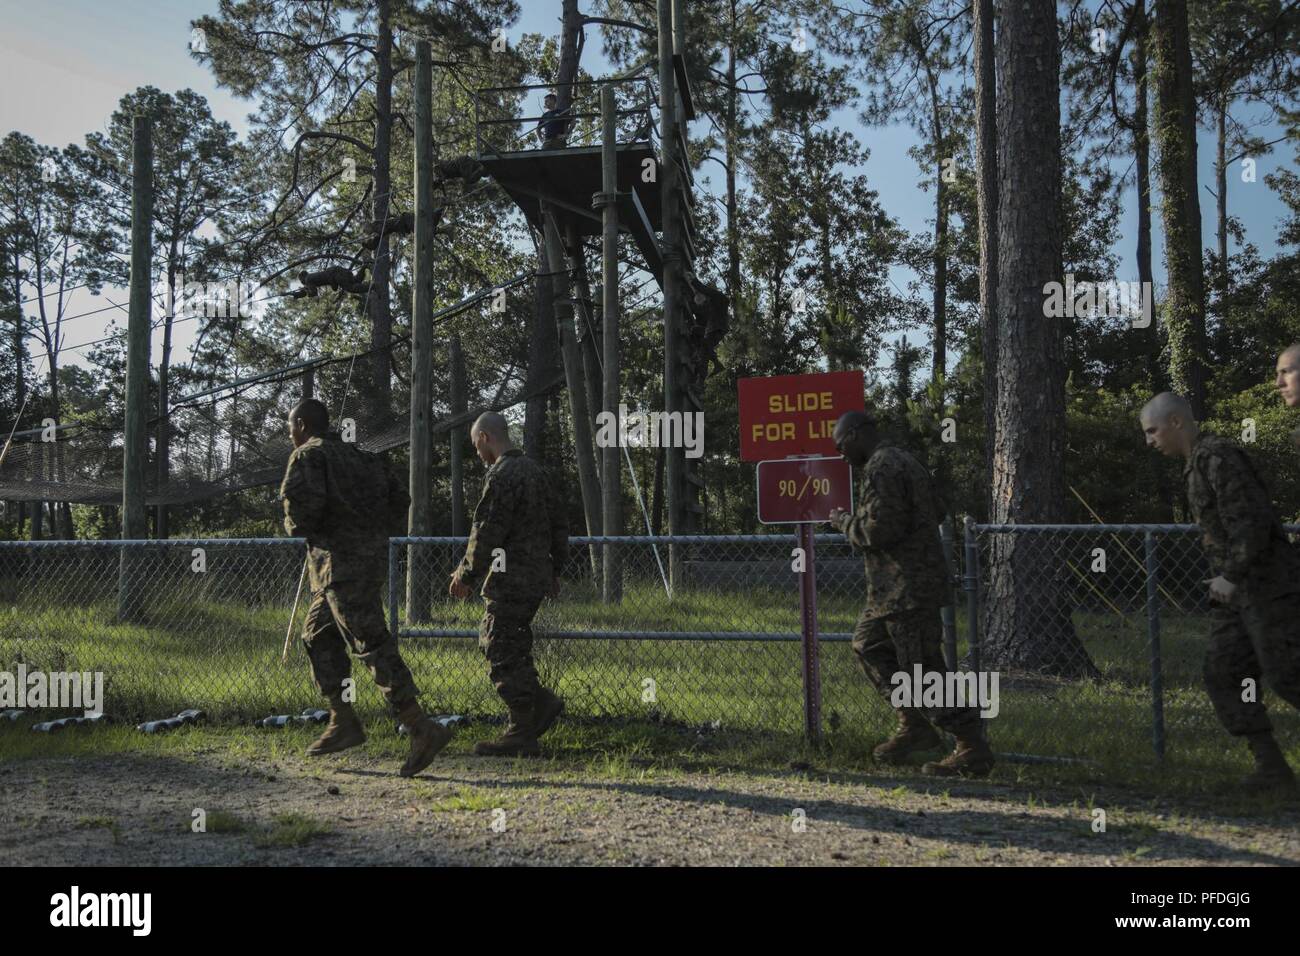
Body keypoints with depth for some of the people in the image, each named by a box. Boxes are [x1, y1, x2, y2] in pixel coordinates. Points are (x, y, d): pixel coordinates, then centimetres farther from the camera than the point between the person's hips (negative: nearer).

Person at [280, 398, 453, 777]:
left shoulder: (308, 455, -4)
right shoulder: (356, 455, 19)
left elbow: (301, 498, -23)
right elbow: (398, 498, 16)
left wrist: (296, 528, -2)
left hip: (341, 561, -9)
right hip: (371, 555, 9)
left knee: (372, 645, -11)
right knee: (318, 637, 18)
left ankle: (422, 729, -16)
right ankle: (344, 723, 19)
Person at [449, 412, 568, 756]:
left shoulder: (501, 476, -16)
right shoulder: (534, 470, 14)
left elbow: (487, 533, -18)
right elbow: (559, 522, 19)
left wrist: (466, 575, -7)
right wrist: (555, 568, 26)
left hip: (511, 580, -10)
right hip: (536, 577, 10)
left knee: (504, 653, -3)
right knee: (491, 639, 19)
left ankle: (522, 735, 2)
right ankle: (542, 702, 19)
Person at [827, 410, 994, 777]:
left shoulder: (880, 468, -16)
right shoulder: (905, 462, 16)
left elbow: (879, 529, -24)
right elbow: (936, 512, 20)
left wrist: (844, 522, -4)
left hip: (907, 588, -11)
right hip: (896, 587, 11)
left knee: (923, 670, -6)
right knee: (868, 644, 19)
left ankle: (974, 750, 1)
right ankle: (915, 725, 22)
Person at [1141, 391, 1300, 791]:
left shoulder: (1218, 456, -15)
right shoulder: (1198, 463, 16)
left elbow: (1254, 520, -22)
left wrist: (1231, 575, -23)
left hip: (1268, 584, -10)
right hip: (1238, 591, 10)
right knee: (1223, 673, 3)